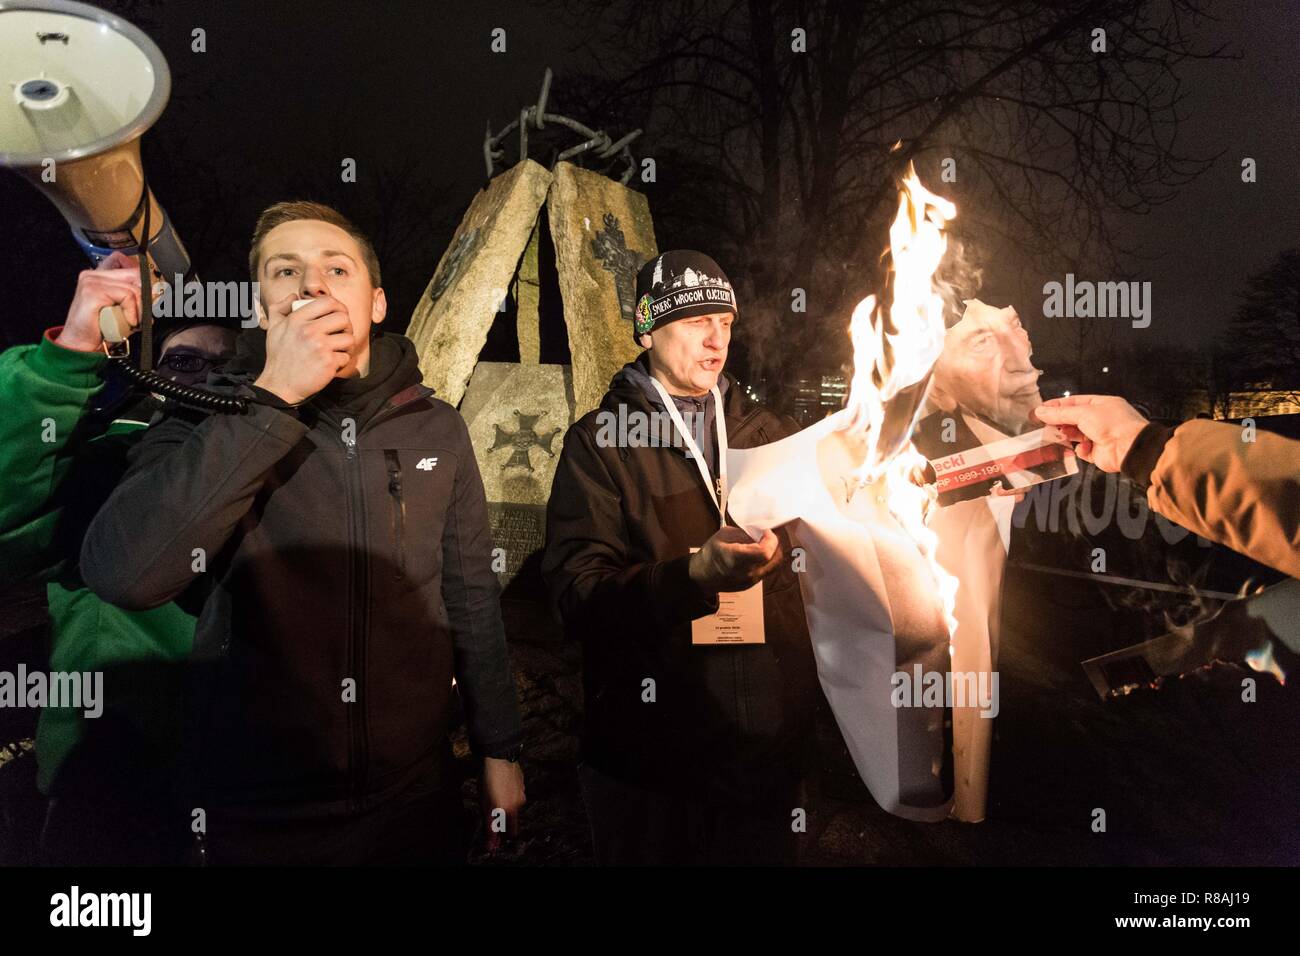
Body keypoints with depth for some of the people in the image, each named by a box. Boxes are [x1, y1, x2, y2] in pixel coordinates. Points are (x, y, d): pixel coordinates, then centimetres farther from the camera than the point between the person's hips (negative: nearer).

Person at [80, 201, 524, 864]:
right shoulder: (214, 418, -7)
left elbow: (470, 597, 4)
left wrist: (500, 750, 6)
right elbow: (119, 575, -24)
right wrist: (270, 399, -24)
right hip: (259, 814, -1)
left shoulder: (435, 427, -2)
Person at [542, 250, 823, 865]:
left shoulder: (766, 432, 9)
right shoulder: (601, 441, -6)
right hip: (651, 757, -4)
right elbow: (577, 594, -17)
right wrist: (694, 573, -31)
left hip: (770, 743, 4)